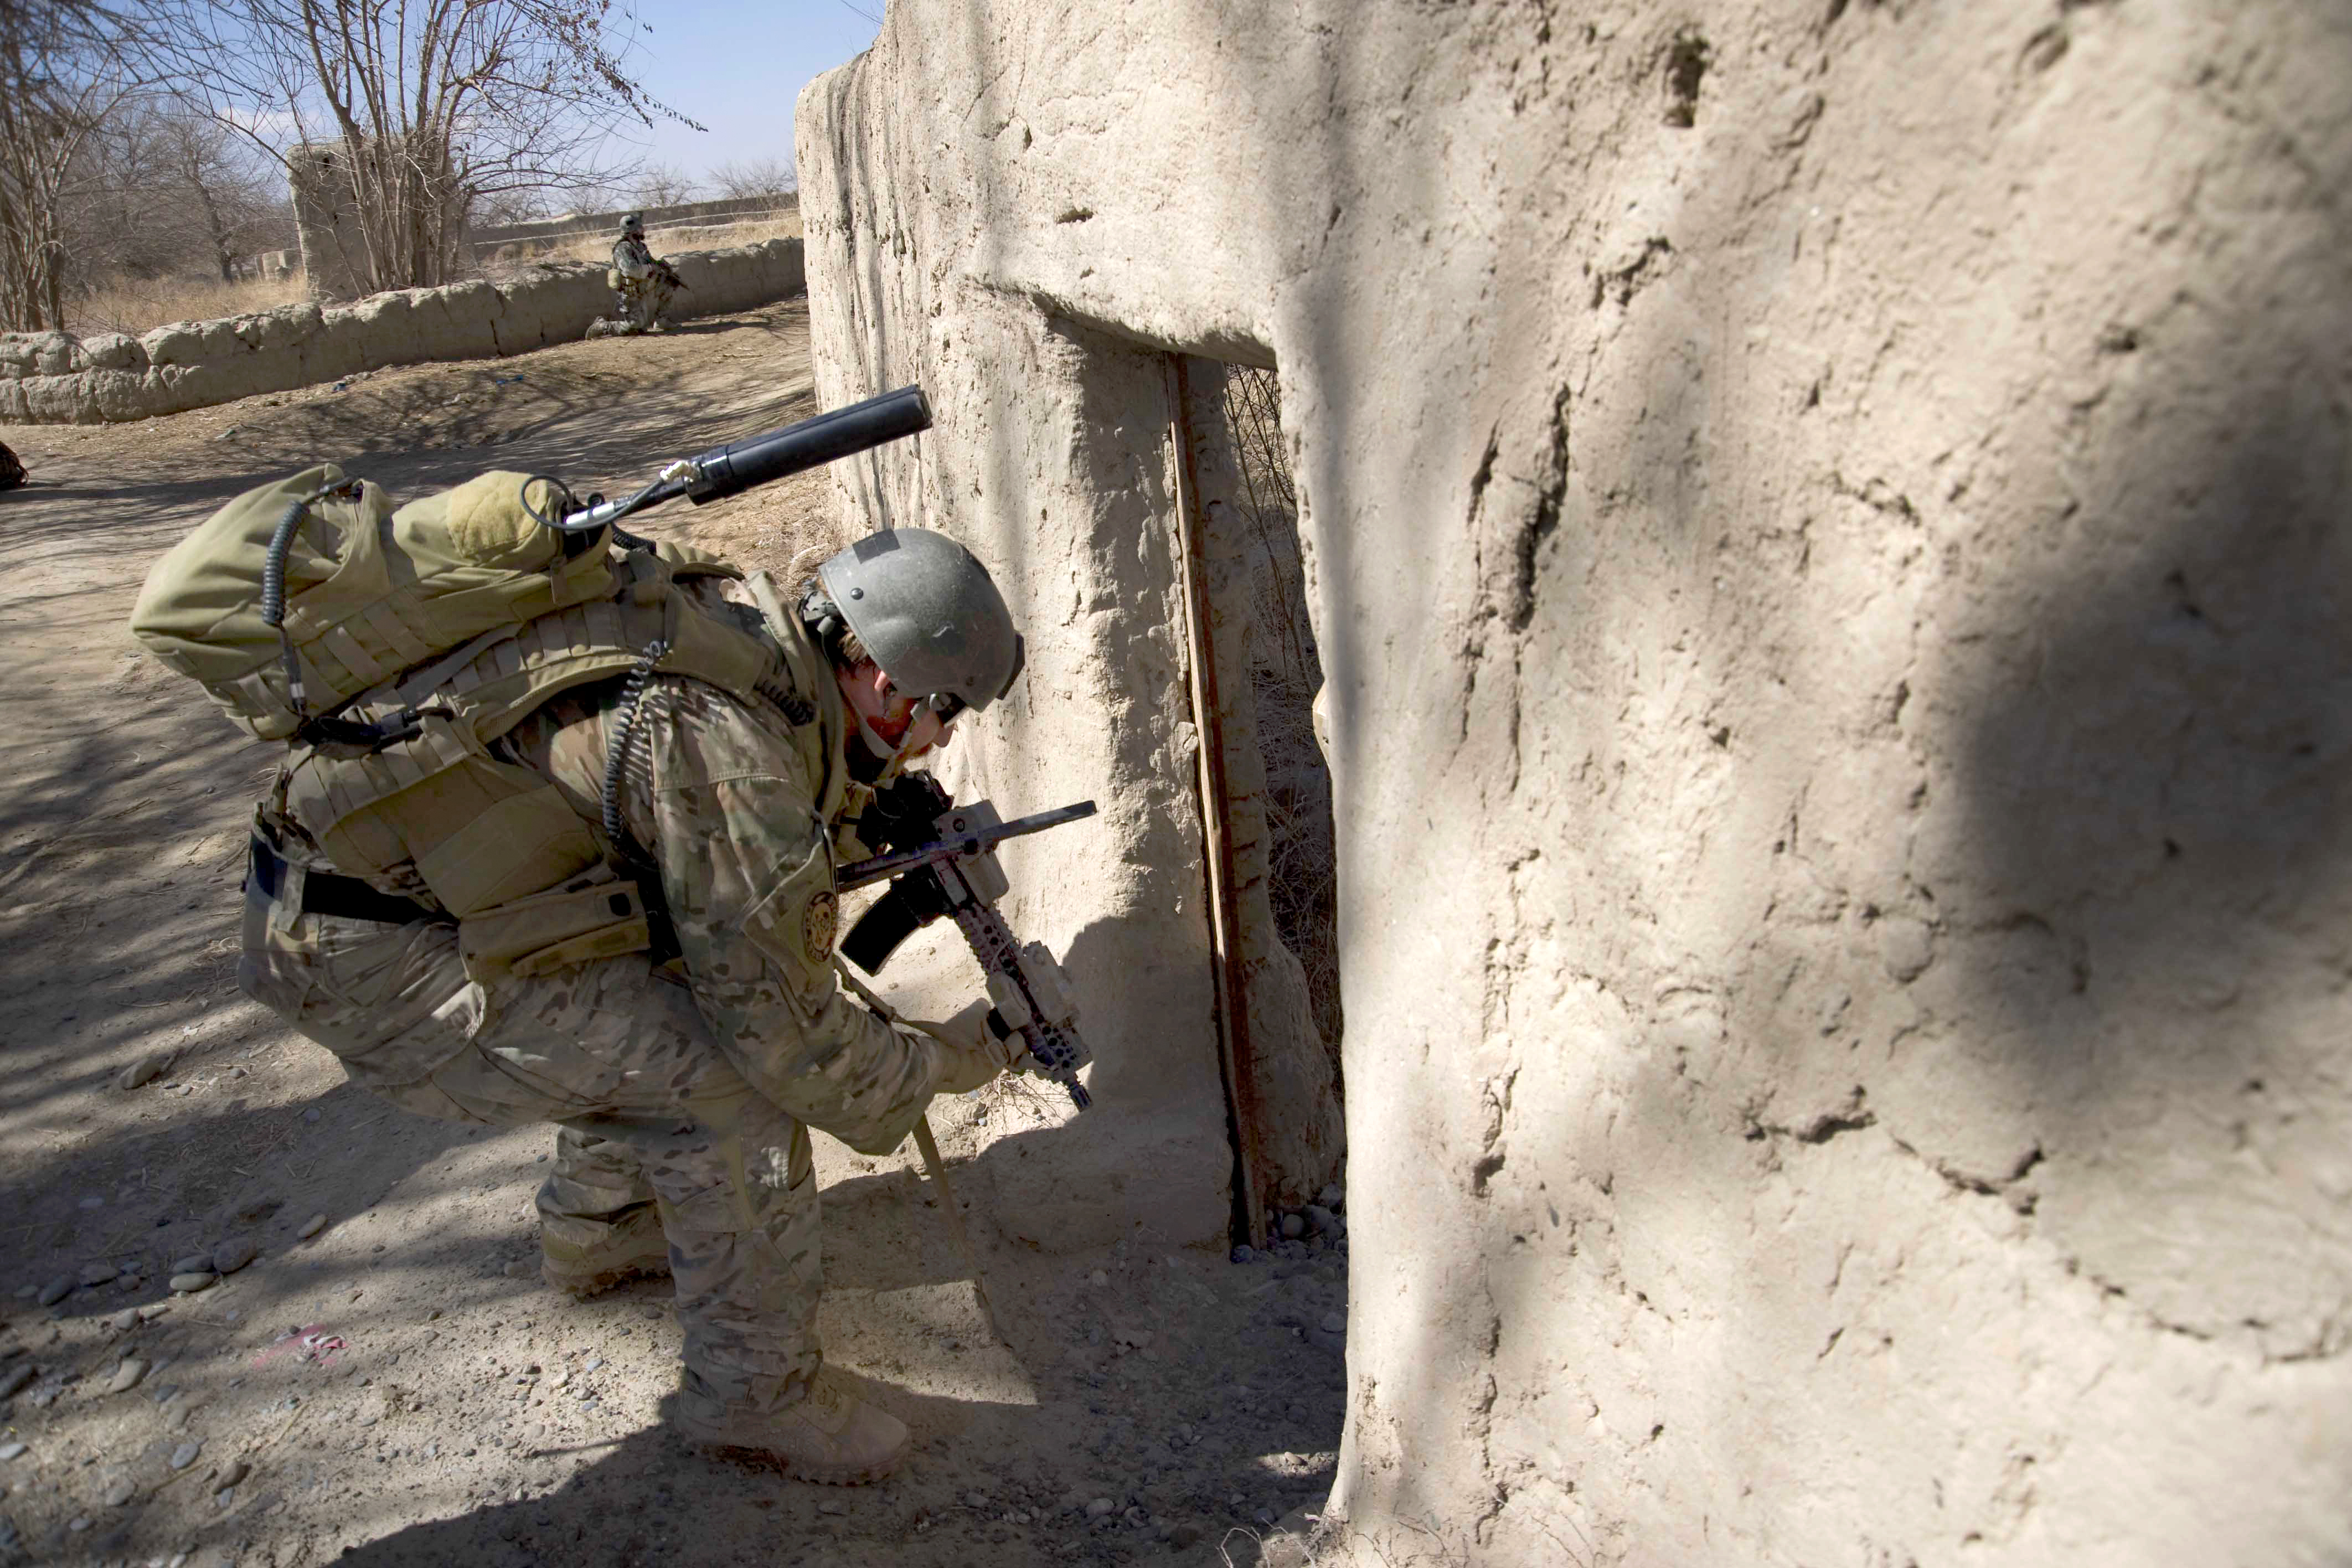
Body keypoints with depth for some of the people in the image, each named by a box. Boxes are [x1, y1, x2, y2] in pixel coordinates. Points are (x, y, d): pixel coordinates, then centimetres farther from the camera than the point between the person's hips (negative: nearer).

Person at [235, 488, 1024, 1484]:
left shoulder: (738, 619, 1)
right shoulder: (730, 750, -25)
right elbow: (786, 1032, -17)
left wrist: (869, 817, 8)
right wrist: (955, 1059, -3)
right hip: (363, 953, -9)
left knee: (668, 997, 20)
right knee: (727, 1078, -12)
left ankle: (599, 1234, 41)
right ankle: (757, 1391, 7)